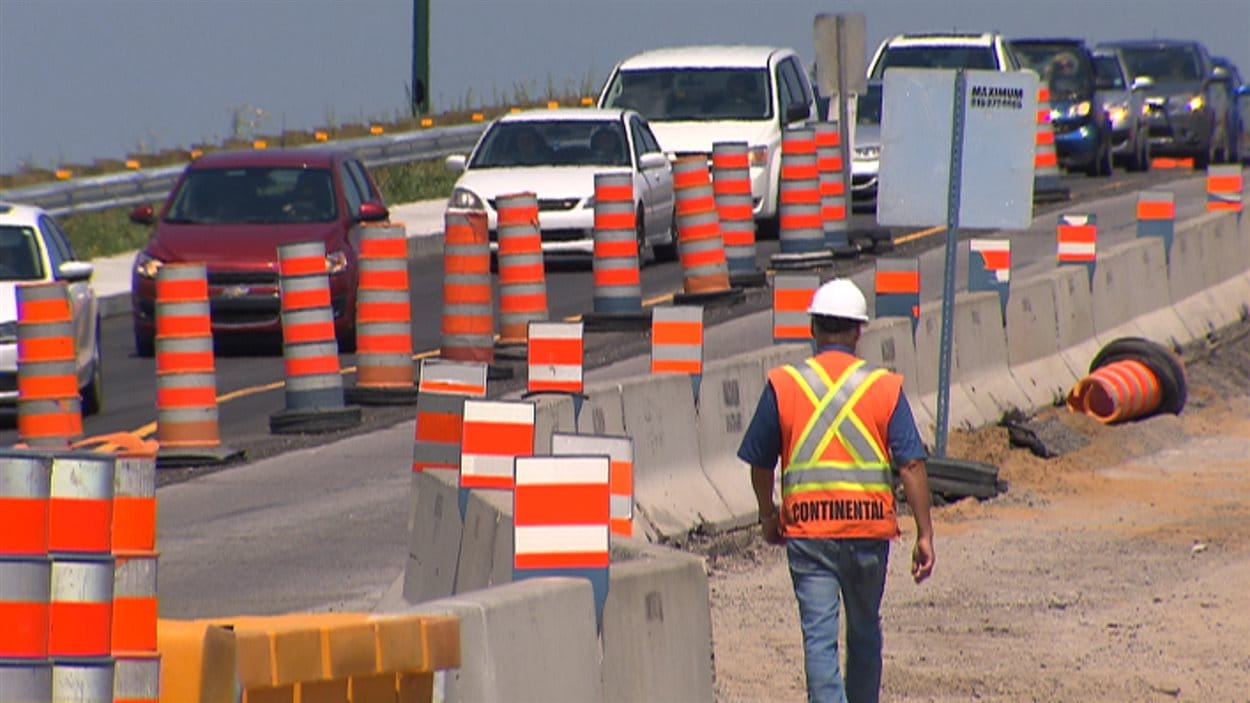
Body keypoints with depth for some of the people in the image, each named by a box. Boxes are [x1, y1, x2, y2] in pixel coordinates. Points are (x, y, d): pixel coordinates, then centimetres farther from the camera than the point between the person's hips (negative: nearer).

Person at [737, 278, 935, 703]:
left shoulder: (783, 385, 0)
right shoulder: (885, 388, 0)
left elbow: (761, 464, 7)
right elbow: (912, 465, -4)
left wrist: (768, 516, 25)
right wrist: (924, 535, 0)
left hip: (807, 528, -1)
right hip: (870, 525, 1)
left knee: (819, 636, -3)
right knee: (864, 632, 19)